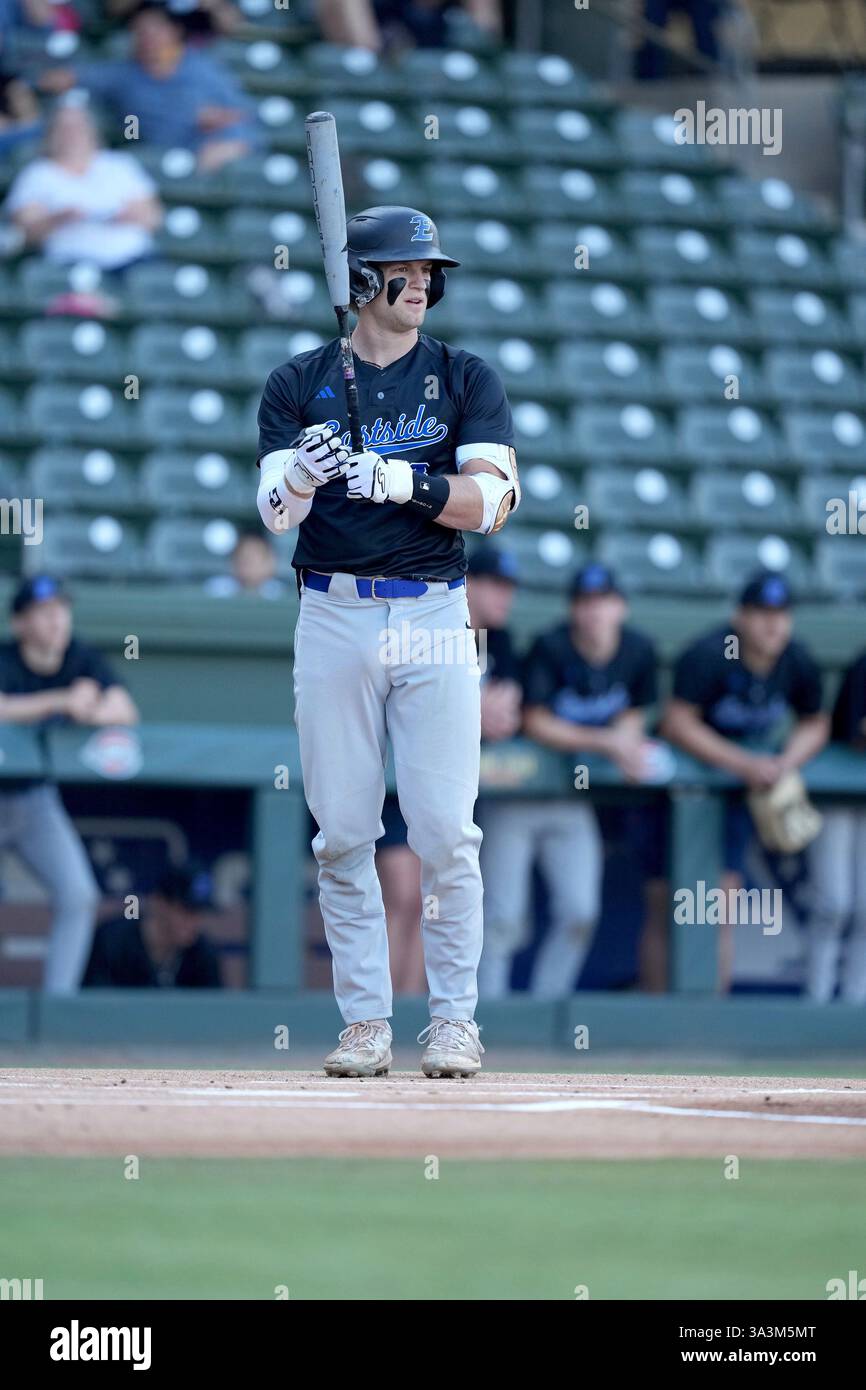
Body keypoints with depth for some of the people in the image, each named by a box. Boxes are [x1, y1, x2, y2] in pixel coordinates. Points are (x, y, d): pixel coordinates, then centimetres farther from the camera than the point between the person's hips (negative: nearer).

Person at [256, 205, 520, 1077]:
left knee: (445, 831, -6)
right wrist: (302, 473, -23)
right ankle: (365, 1020, 8)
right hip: (333, 618, 1)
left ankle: (455, 1018, 3)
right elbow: (275, 511, -1)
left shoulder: (465, 380, 6)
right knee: (342, 833, 1)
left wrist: (403, 481, -21)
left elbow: (491, 502, -5)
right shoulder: (299, 384, 8)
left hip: (433, 620, -1)